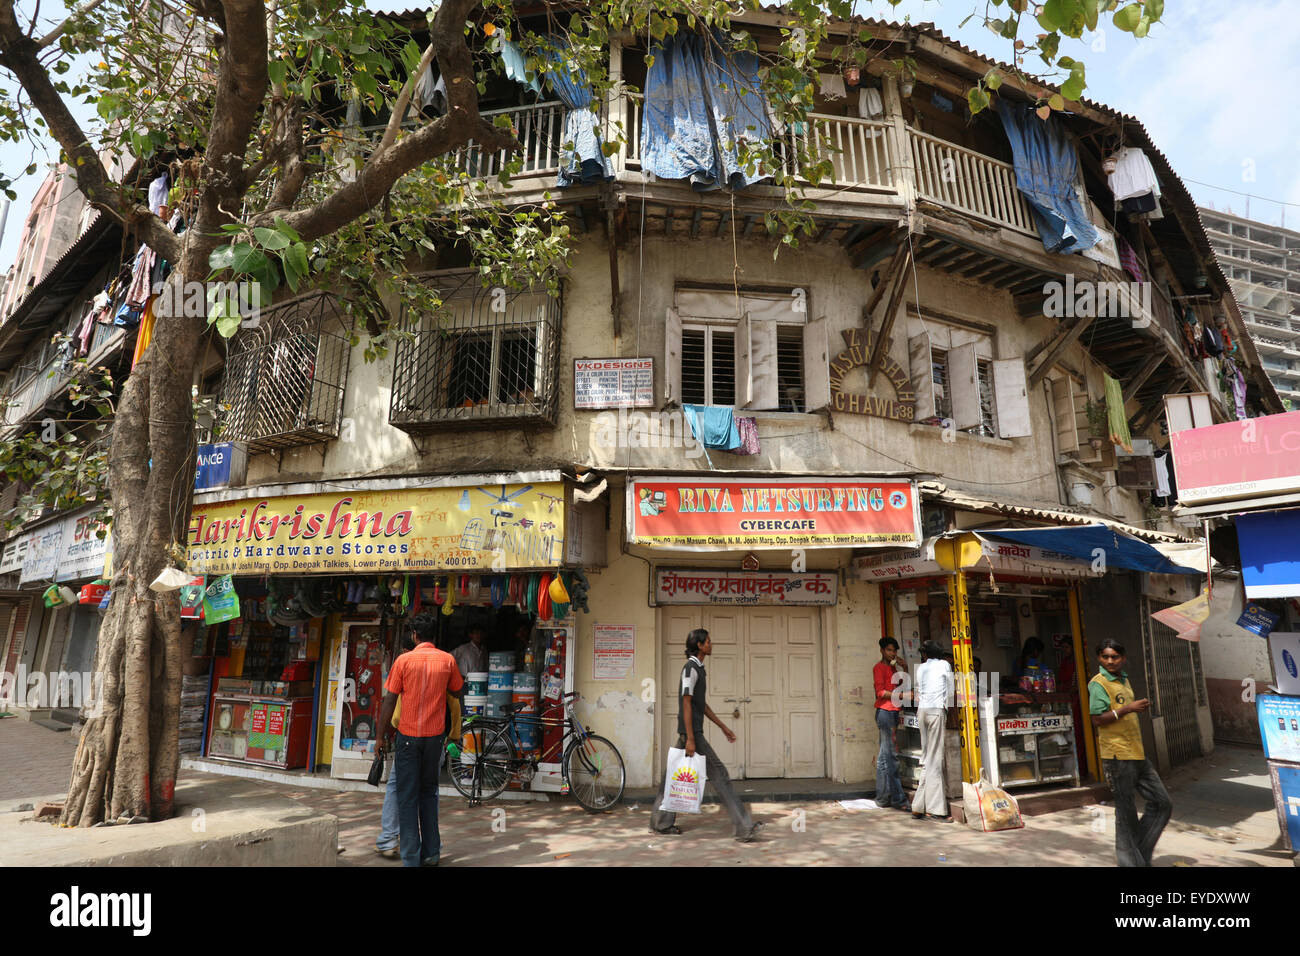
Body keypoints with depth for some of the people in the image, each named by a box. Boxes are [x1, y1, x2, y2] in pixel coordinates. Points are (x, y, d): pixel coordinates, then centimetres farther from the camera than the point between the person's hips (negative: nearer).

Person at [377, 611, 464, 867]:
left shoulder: (404, 660, -8)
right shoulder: (447, 660, -2)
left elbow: (389, 702, -6)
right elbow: (457, 691, 10)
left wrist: (381, 735, 1)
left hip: (408, 735, -3)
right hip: (435, 735, 3)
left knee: (407, 797, 6)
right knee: (429, 792, 17)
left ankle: (411, 859, 6)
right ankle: (431, 853, 21)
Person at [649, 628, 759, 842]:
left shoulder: (699, 669, 16)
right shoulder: (691, 668, -15)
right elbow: (686, 703, -19)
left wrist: (723, 727, 21)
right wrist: (690, 739, -22)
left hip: (692, 730, 10)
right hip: (691, 730, -10)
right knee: (718, 773, -8)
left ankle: (661, 822, 21)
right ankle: (743, 828, -5)